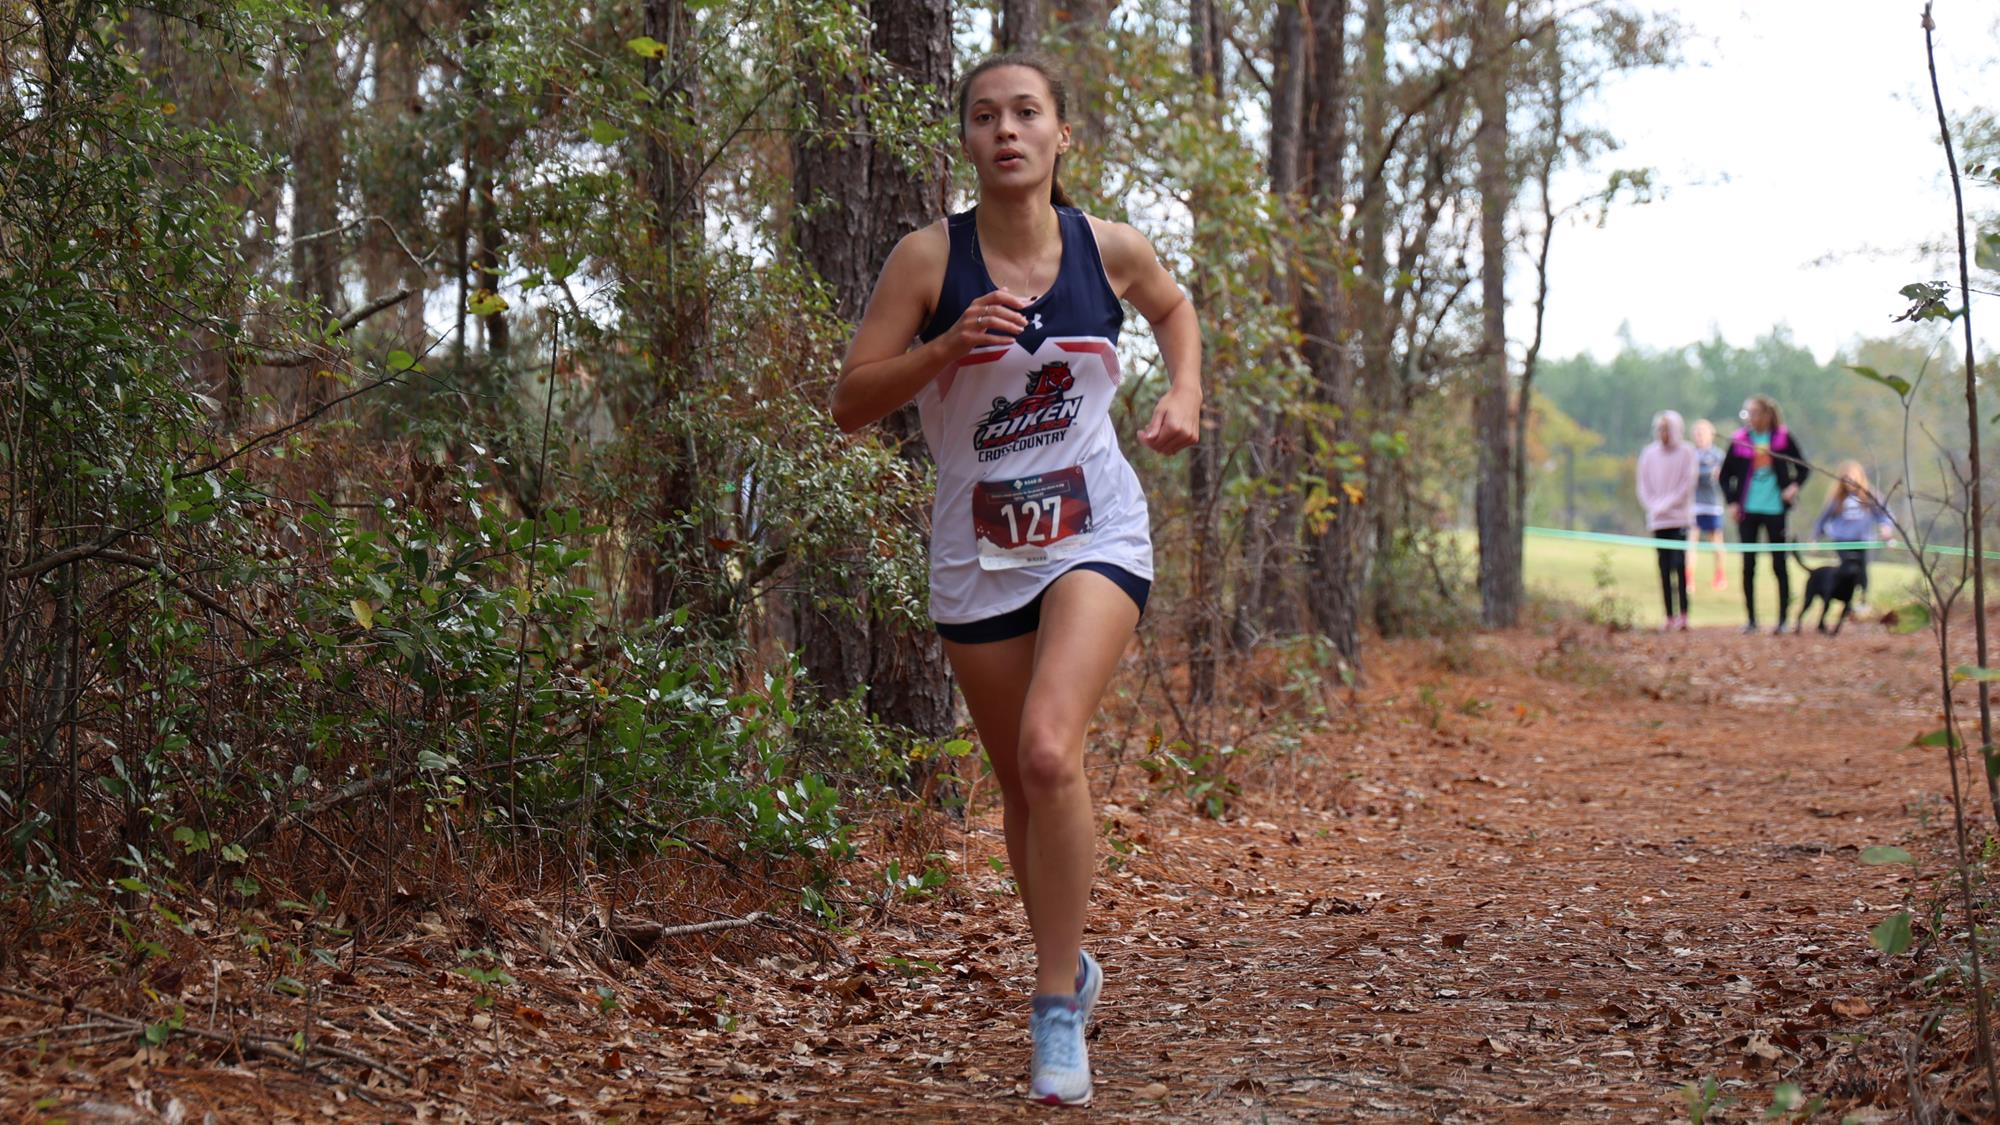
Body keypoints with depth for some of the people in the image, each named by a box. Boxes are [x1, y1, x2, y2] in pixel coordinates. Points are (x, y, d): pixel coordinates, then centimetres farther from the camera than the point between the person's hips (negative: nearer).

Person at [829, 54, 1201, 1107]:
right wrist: (946, 347, -22)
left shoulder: (1109, 249, -2)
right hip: (978, 555, 1)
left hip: (1095, 536, -1)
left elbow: (1173, 308, 21)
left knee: (1049, 749, -24)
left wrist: (1184, 394, 4)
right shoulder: (928, 259, -8)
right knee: (1022, 784, 12)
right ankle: (1071, 963, 39)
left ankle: (1056, 1009, -15)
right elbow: (850, 401, -8)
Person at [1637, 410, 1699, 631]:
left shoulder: (1686, 453, 1)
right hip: (1657, 520, 4)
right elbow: (1643, 486, 10)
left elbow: (1687, 484, -5)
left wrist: (1667, 504, -11)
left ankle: (1682, 615, -15)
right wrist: (1654, 506, -5)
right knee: (1665, 570, 2)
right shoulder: (1649, 454, 10)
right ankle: (1670, 617, 4)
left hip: (1679, 519, -4)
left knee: (1679, 566, -14)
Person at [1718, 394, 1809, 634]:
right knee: (1748, 566, 1)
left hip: (1775, 508, -2)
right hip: (1747, 510, 2)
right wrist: (1732, 502, -1)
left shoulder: (1783, 438, 0)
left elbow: (1803, 467, 8)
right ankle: (1751, 619, 7)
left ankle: (1783, 619, 5)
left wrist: (1794, 486, -9)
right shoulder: (1739, 440, 4)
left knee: (1780, 565, 1)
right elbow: (1726, 475, 10)